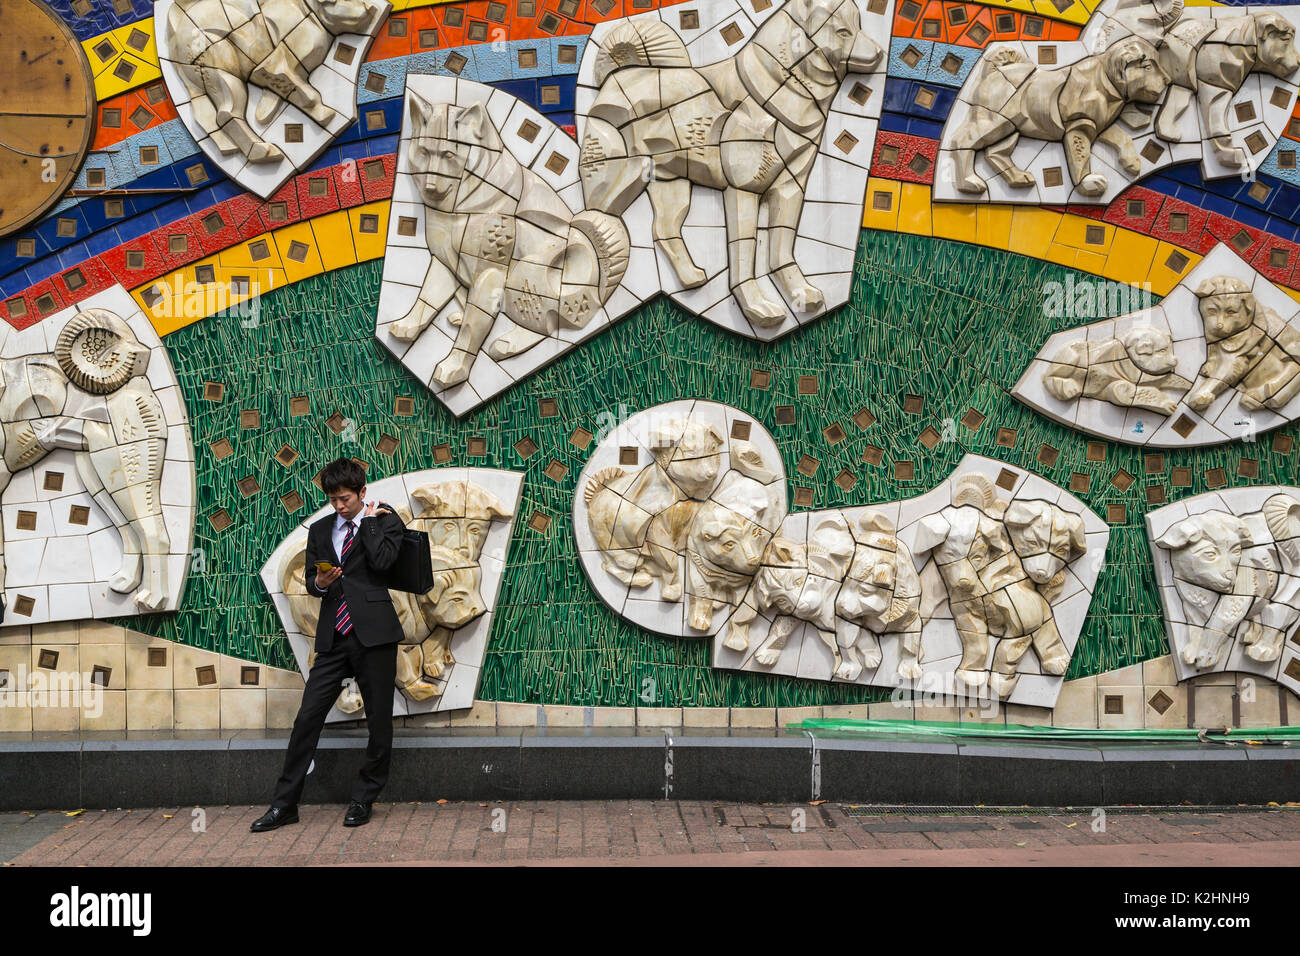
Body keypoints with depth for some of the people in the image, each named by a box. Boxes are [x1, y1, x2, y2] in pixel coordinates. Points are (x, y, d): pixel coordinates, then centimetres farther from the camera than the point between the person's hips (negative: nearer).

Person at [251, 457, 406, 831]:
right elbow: (311, 581, 17)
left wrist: (368, 518, -5)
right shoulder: (320, 530, 16)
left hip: (373, 632, -3)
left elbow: (381, 560, -16)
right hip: (334, 636, 4)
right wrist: (320, 582, -6)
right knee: (308, 717, -1)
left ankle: (363, 799, 19)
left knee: (379, 720, 4)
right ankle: (285, 804, 6)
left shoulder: (385, 521, 3)